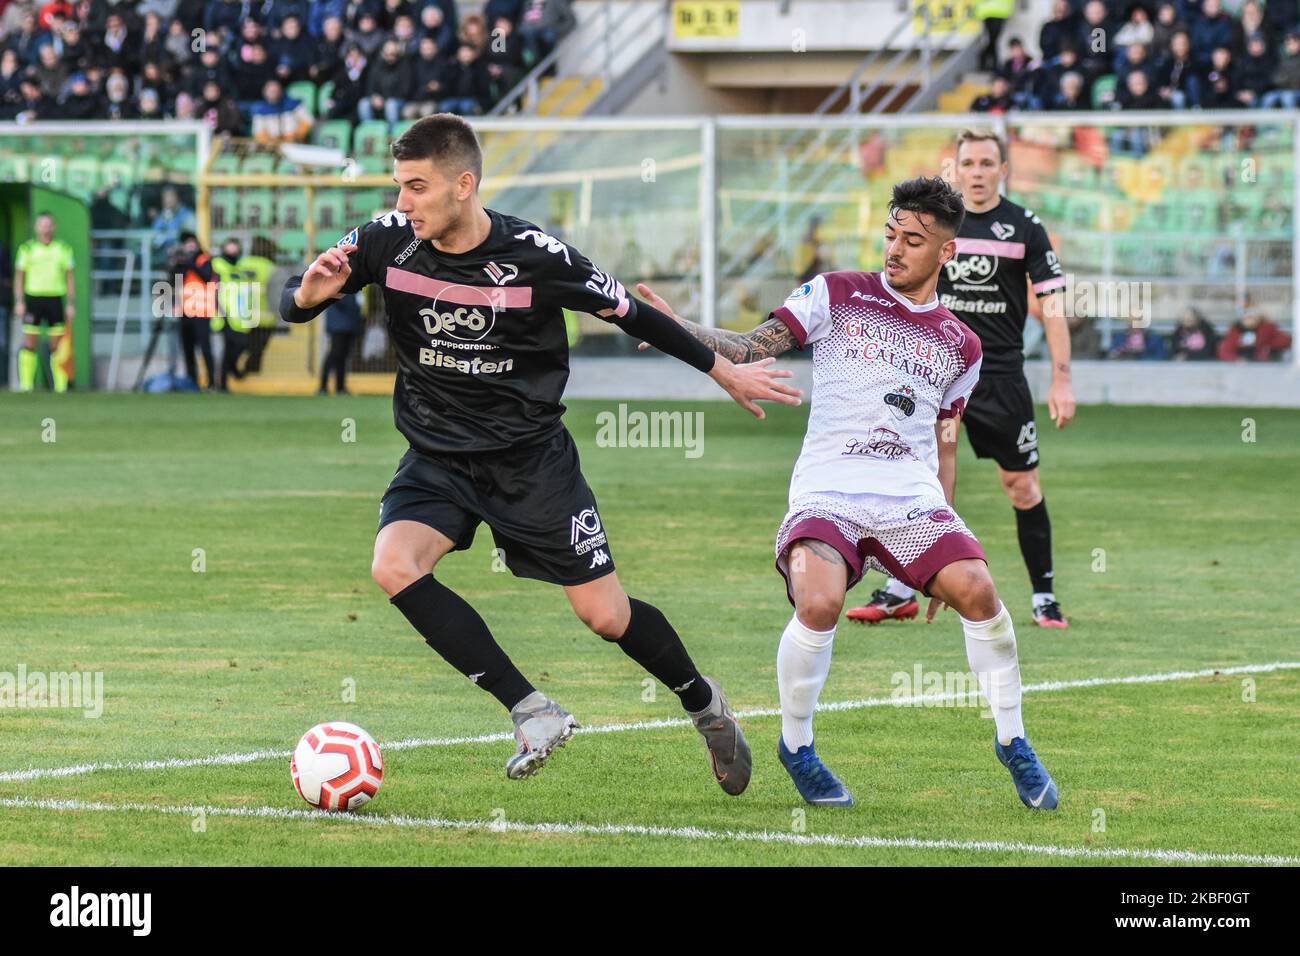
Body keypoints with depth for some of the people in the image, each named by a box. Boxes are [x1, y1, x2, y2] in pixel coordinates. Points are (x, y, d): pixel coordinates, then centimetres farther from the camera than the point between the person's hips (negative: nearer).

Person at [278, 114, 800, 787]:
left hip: (531, 458, -2)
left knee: (605, 615, 0)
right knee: (395, 567, -25)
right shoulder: (387, 241, -12)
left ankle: (703, 703, 31)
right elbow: (293, 305, -2)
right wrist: (309, 294, -28)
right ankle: (533, 713, -17)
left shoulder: (535, 256, -18)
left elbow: (629, 313, -3)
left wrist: (725, 372, 7)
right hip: (437, 457, 2)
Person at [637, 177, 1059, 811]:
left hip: (911, 497, 3)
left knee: (976, 589, -22)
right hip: (827, 490, -3)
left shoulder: (960, 346, 16)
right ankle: (796, 746, -3)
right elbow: (751, 348, 1)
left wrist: (941, 547, 19)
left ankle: (1013, 744, 0)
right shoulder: (837, 295, 8)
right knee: (819, 604, -30)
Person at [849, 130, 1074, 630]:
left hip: (1001, 376, -2)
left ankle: (1044, 598, 12)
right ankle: (899, 592, -1)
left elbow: (1052, 304, -1)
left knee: (1022, 486, 2)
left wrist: (1061, 379, -7)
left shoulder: (1024, 227, -1)